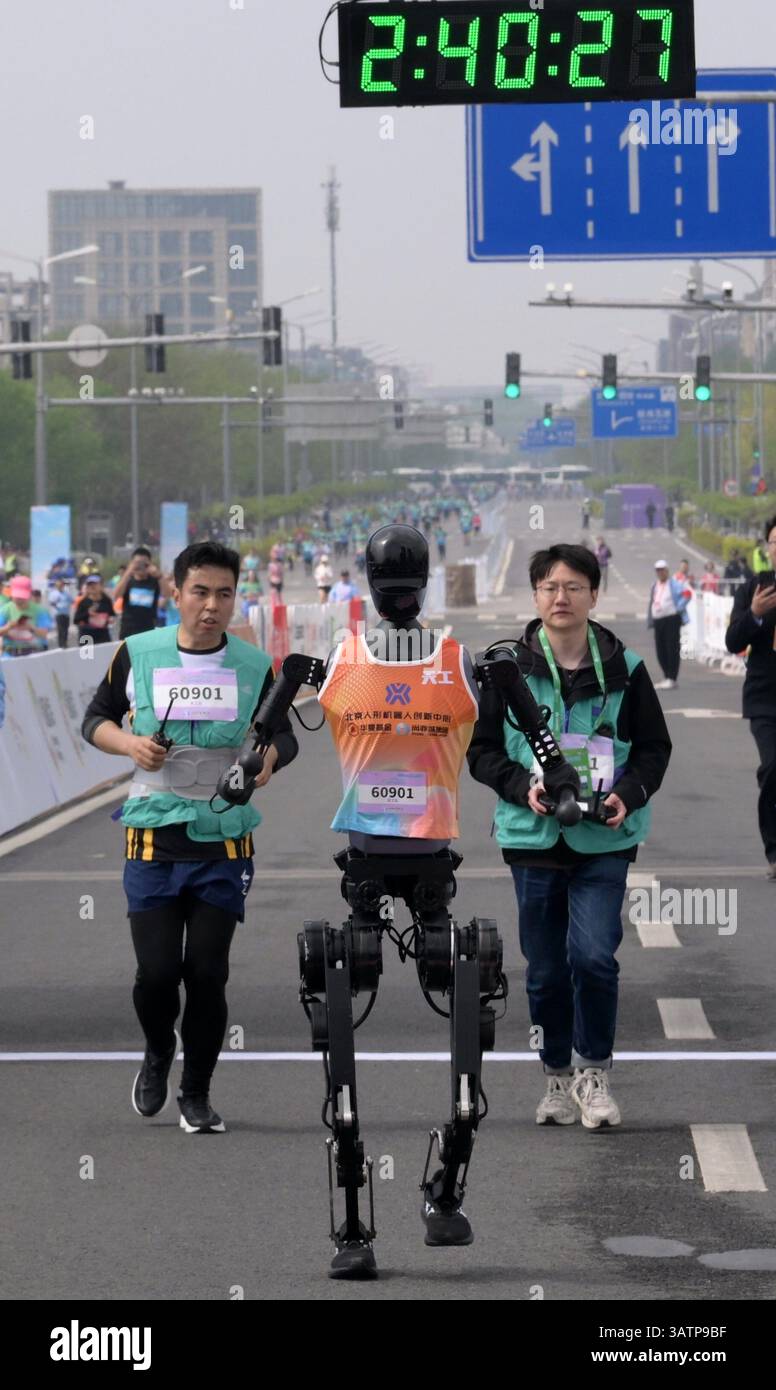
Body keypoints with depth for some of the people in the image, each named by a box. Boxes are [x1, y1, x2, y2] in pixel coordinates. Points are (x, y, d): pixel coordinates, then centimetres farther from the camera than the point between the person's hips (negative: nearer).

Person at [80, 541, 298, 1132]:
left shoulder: (255, 665, 2)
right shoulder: (137, 654, 0)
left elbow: (285, 736, 11)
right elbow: (96, 719, 11)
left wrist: (269, 756, -13)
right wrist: (129, 744, -11)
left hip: (225, 844, 0)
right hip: (153, 840, 0)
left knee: (207, 973, -1)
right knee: (156, 972, -6)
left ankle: (197, 1093, 17)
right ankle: (159, 1052, 27)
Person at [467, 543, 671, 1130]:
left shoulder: (623, 668, 0)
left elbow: (654, 747, 6)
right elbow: (482, 749, 4)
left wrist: (629, 793, -12)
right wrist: (523, 786, -13)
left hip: (604, 839, -1)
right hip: (534, 836, 1)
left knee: (593, 954, -14)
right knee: (546, 967, 8)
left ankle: (594, 1071, 5)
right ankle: (559, 1076, 24)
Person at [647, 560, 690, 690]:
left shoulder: (674, 585, -3)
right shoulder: (654, 587, 18)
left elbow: (686, 594, -12)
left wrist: (678, 608, -14)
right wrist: (650, 621, 16)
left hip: (672, 619, -7)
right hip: (658, 620, 7)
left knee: (672, 649, -8)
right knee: (660, 650, 7)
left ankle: (672, 679, -7)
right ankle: (667, 677, 17)